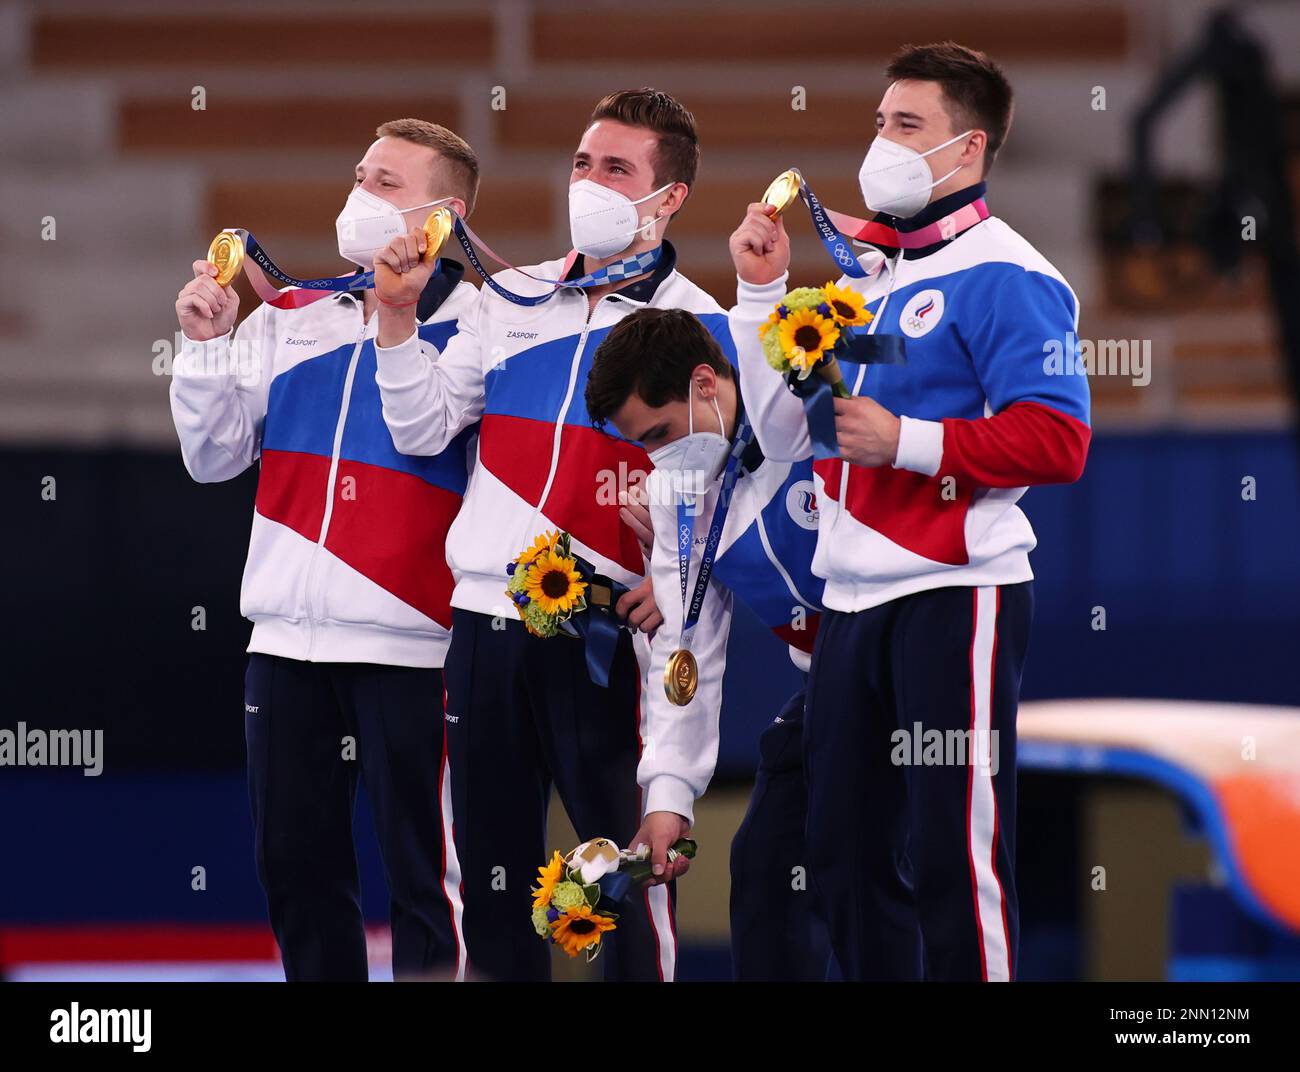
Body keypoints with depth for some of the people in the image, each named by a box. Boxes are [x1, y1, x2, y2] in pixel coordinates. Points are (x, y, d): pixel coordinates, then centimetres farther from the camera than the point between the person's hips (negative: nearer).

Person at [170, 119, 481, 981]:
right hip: (288, 637, 6)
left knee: (423, 872, -4)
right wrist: (207, 344, 4)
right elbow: (215, 455, 14)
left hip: (405, 642, -6)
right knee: (295, 865, 10)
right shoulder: (292, 320, 14)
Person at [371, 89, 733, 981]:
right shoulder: (511, 300, 14)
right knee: (491, 866, 9)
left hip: (607, 634, -5)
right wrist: (399, 315, -1)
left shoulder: (703, 328, 0)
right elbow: (425, 429, 9)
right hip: (487, 615, 5)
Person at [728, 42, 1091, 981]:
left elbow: (1056, 441, -18)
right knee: (847, 852, 11)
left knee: (952, 859, -8)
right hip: (855, 602, 9)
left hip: (953, 597, -9)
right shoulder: (868, 277, 19)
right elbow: (785, 430, 20)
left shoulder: (1003, 277, -8)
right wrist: (762, 290, 13)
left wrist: (905, 441, -20)